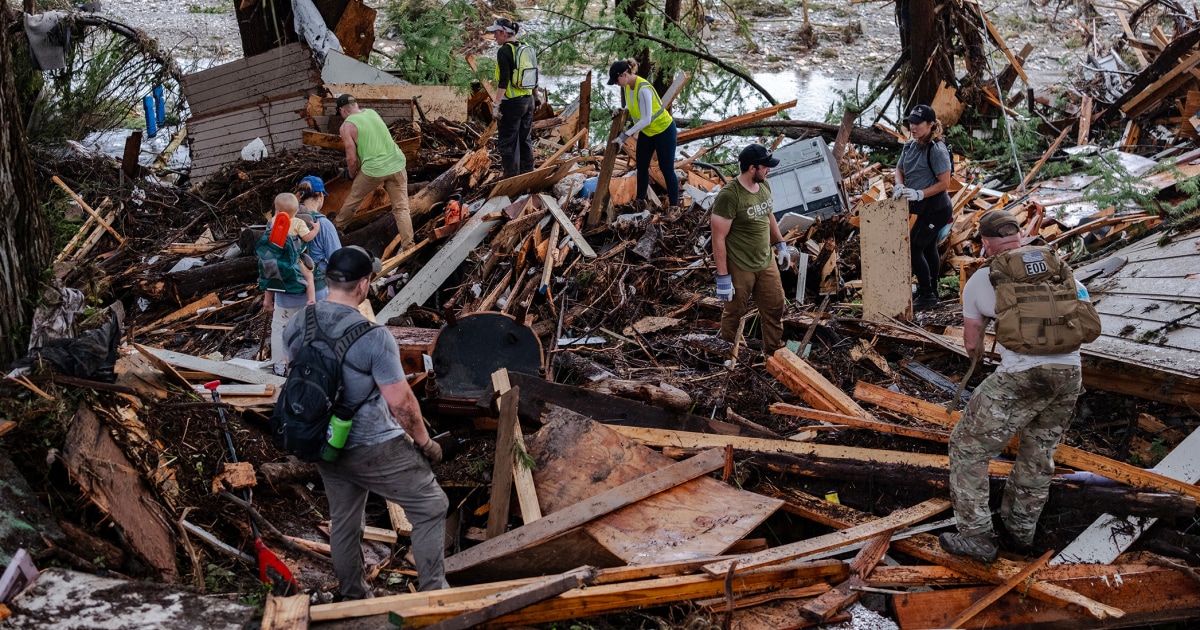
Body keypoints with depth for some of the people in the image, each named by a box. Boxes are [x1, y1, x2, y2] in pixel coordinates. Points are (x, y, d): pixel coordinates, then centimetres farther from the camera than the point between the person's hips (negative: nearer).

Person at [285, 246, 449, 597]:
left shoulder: (298, 325, -5)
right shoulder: (373, 336, -25)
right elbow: (401, 402, -20)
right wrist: (425, 443, -4)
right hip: (374, 449, -7)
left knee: (343, 522, 23)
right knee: (431, 508, 9)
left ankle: (352, 598, 39)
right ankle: (433, 596, 12)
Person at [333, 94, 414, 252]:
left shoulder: (346, 127, -5)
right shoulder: (372, 112, 12)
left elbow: (352, 159, -6)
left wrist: (352, 174, 16)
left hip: (374, 168, -4)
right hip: (396, 163, 4)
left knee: (353, 198, 22)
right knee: (401, 208, 4)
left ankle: (338, 226, 42)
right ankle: (408, 246, -3)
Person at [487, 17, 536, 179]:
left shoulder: (504, 51, -15)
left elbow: (504, 80, -20)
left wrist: (496, 104, -18)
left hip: (511, 102, -8)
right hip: (528, 100, 8)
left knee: (507, 142, -1)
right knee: (525, 140, 16)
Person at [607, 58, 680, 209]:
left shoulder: (643, 89, -33)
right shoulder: (627, 86, -7)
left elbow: (646, 120, -32)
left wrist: (626, 134, -30)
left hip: (664, 130, -9)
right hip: (646, 132, 9)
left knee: (667, 170, -2)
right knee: (642, 166, 15)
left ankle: (674, 207, 6)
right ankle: (640, 201, 30)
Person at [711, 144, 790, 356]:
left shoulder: (764, 185, 0)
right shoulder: (729, 196, -24)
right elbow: (718, 239, -21)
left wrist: (780, 244, 21)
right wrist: (722, 276, -21)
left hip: (766, 263, 7)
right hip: (739, 268, -7)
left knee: (775, 308, 15)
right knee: (734, 313, 11)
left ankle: (774, 353, 33)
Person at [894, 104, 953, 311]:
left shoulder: (937, 150, -20)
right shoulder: (910, 146, 4)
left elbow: (944, 183, -21)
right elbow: (899, 169, 14)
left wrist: (919, 194, -25)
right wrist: (899, 186, -7)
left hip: (936, 209, -9)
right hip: (925, 208, 9)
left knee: (913, 248, -9)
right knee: (929, 248, 19)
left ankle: (926, 295, 0)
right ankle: (932, 293, 32)